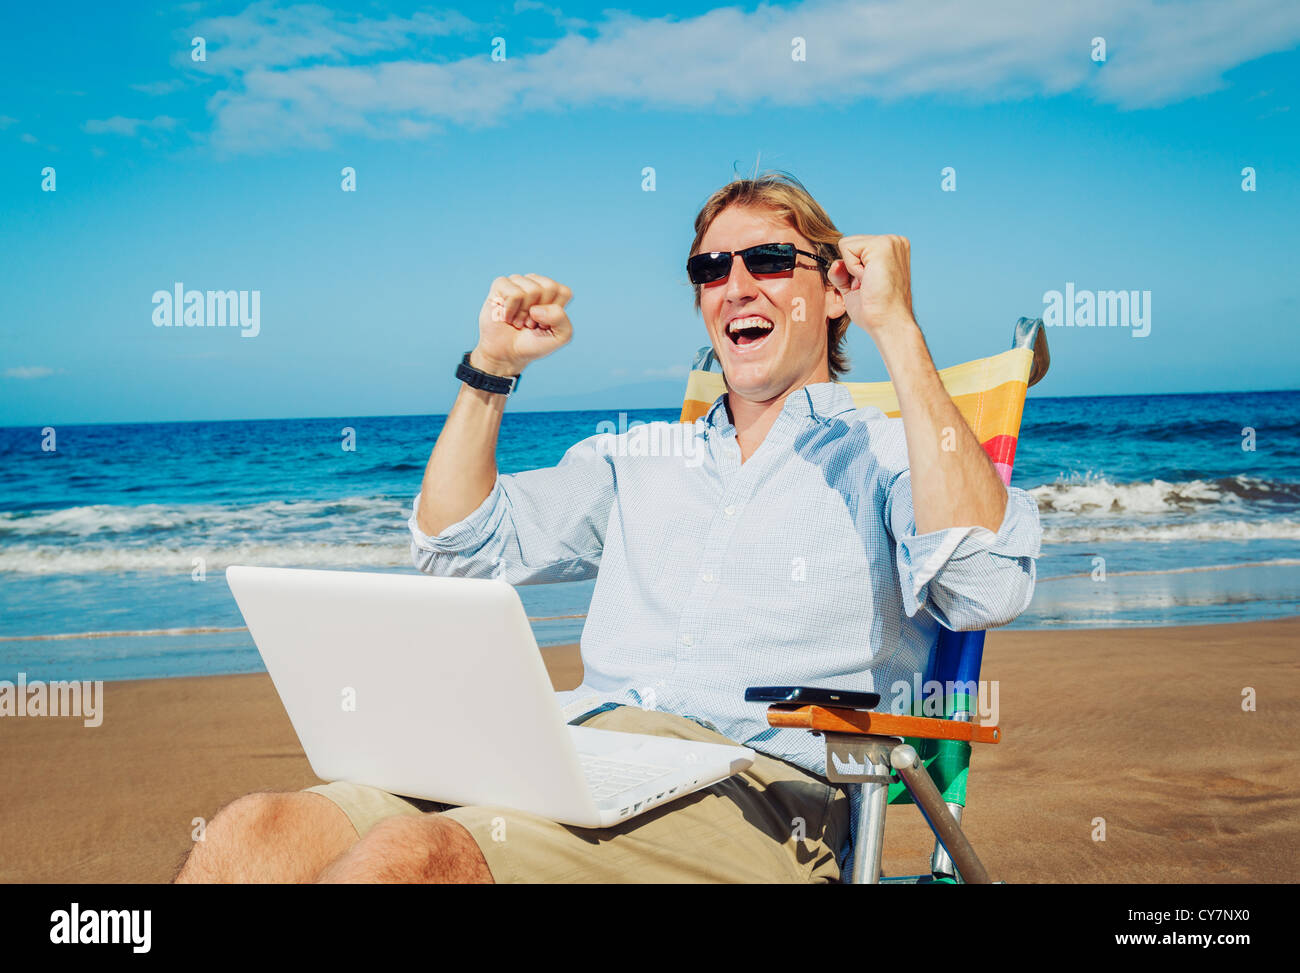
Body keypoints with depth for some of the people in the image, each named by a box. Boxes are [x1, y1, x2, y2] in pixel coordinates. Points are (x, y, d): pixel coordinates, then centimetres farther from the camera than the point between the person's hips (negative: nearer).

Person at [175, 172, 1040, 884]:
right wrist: (492, 368, 18)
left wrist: (898, 330, -8)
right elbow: (457, 545, 28)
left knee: (405, 855, -33)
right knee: (257, 833, -21)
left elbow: (986, 587, -11)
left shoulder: (887, 457, 11)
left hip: (753, 794, -5)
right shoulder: (636, 459, 27)